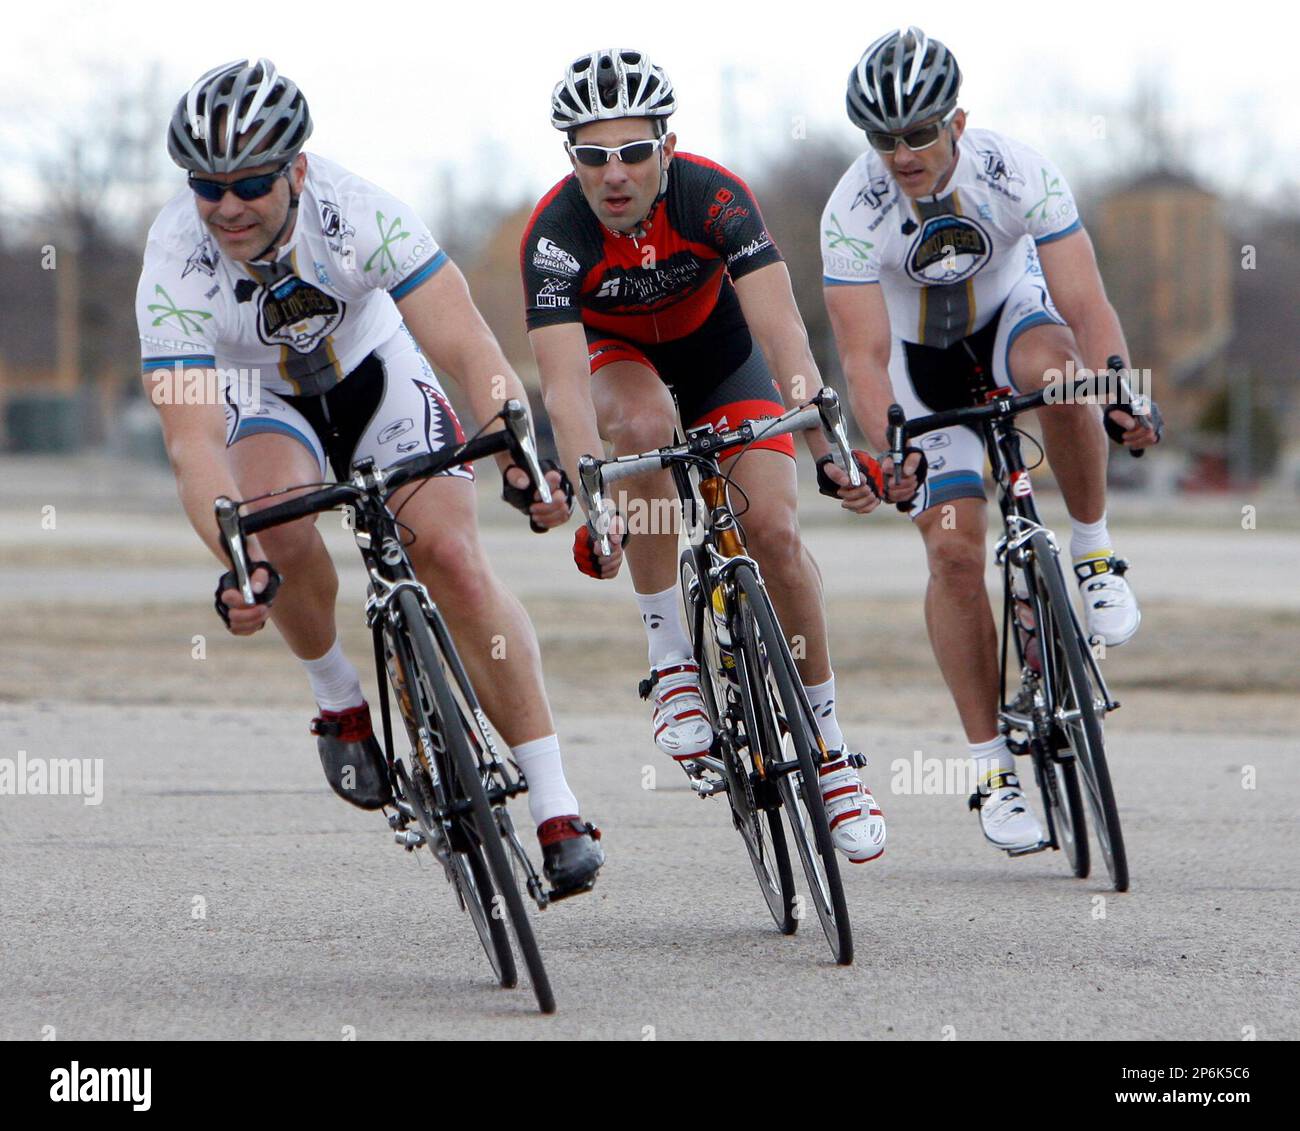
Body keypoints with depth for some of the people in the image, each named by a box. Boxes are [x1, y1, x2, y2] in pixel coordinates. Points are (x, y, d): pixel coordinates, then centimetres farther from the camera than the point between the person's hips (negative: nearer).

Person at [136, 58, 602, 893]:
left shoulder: (357, 212, -33)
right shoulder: (175, 268, -33)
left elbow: (470, 349, -35)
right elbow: (193, 443, -39)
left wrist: (521, 460, -50)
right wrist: (237, 562, -55)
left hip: (373, 369, 0)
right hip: (258, 395, 0)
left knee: (453, 556, -18)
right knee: (279, 528, -32)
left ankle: (557, 810, -13)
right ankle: (337, 698, -2)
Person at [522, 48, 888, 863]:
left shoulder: (715, 197, -32)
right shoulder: (556, 235, -33)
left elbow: (781, 326, -41)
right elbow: (564, 385, -42)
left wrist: (828, 446, -53)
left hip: (716, 344, 1)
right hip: (613, 352, -1)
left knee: (775, 529, -15)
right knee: (646, 424, -36)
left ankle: (829, 747, 1)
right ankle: (670, 659, -24)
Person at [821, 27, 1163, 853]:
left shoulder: (1019, 174, -28)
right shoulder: (854, 212, -28)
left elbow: (1084, 303, -31)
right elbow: (864, 353, -31)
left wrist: (1120, 395, -49)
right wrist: (885, 451, -48)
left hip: (1013, 317, 0)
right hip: (923, 362, 0)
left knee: (1057, 369, -38)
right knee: (954, 550, -13)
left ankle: (1095, 552, -15)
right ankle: (992, 768, -4)